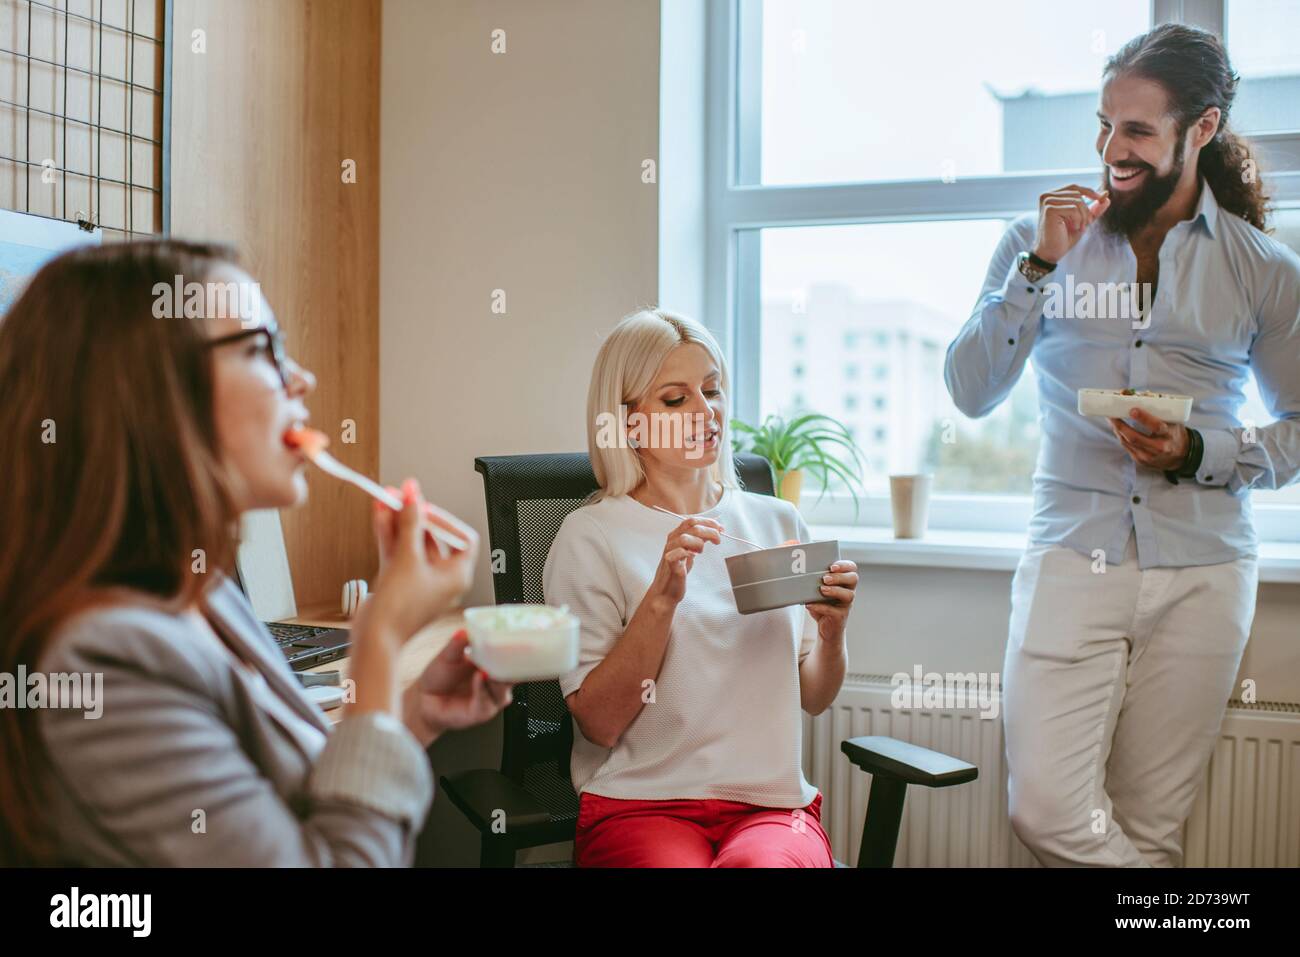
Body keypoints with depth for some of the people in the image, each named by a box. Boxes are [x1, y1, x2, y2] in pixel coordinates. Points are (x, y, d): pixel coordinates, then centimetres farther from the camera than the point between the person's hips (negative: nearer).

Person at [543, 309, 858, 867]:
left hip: (773, 802, 2)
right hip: (641, 805, -2)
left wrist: (831, 631, -5)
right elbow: (599, 723, -6)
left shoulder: (777, 521, 12)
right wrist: (661, 599, -17)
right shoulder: (590, 537, 0)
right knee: (676, 863, -33)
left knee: (760, 863, -31)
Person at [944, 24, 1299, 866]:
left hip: (1202, 573, 0)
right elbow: (972, 394, -2)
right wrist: (1040, 266, -11)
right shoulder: (1040, 241, 6)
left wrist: (1197, 454, -9)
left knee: (1150, 827, 5)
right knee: (1048, 811, -10)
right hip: (1072, 557, 0)